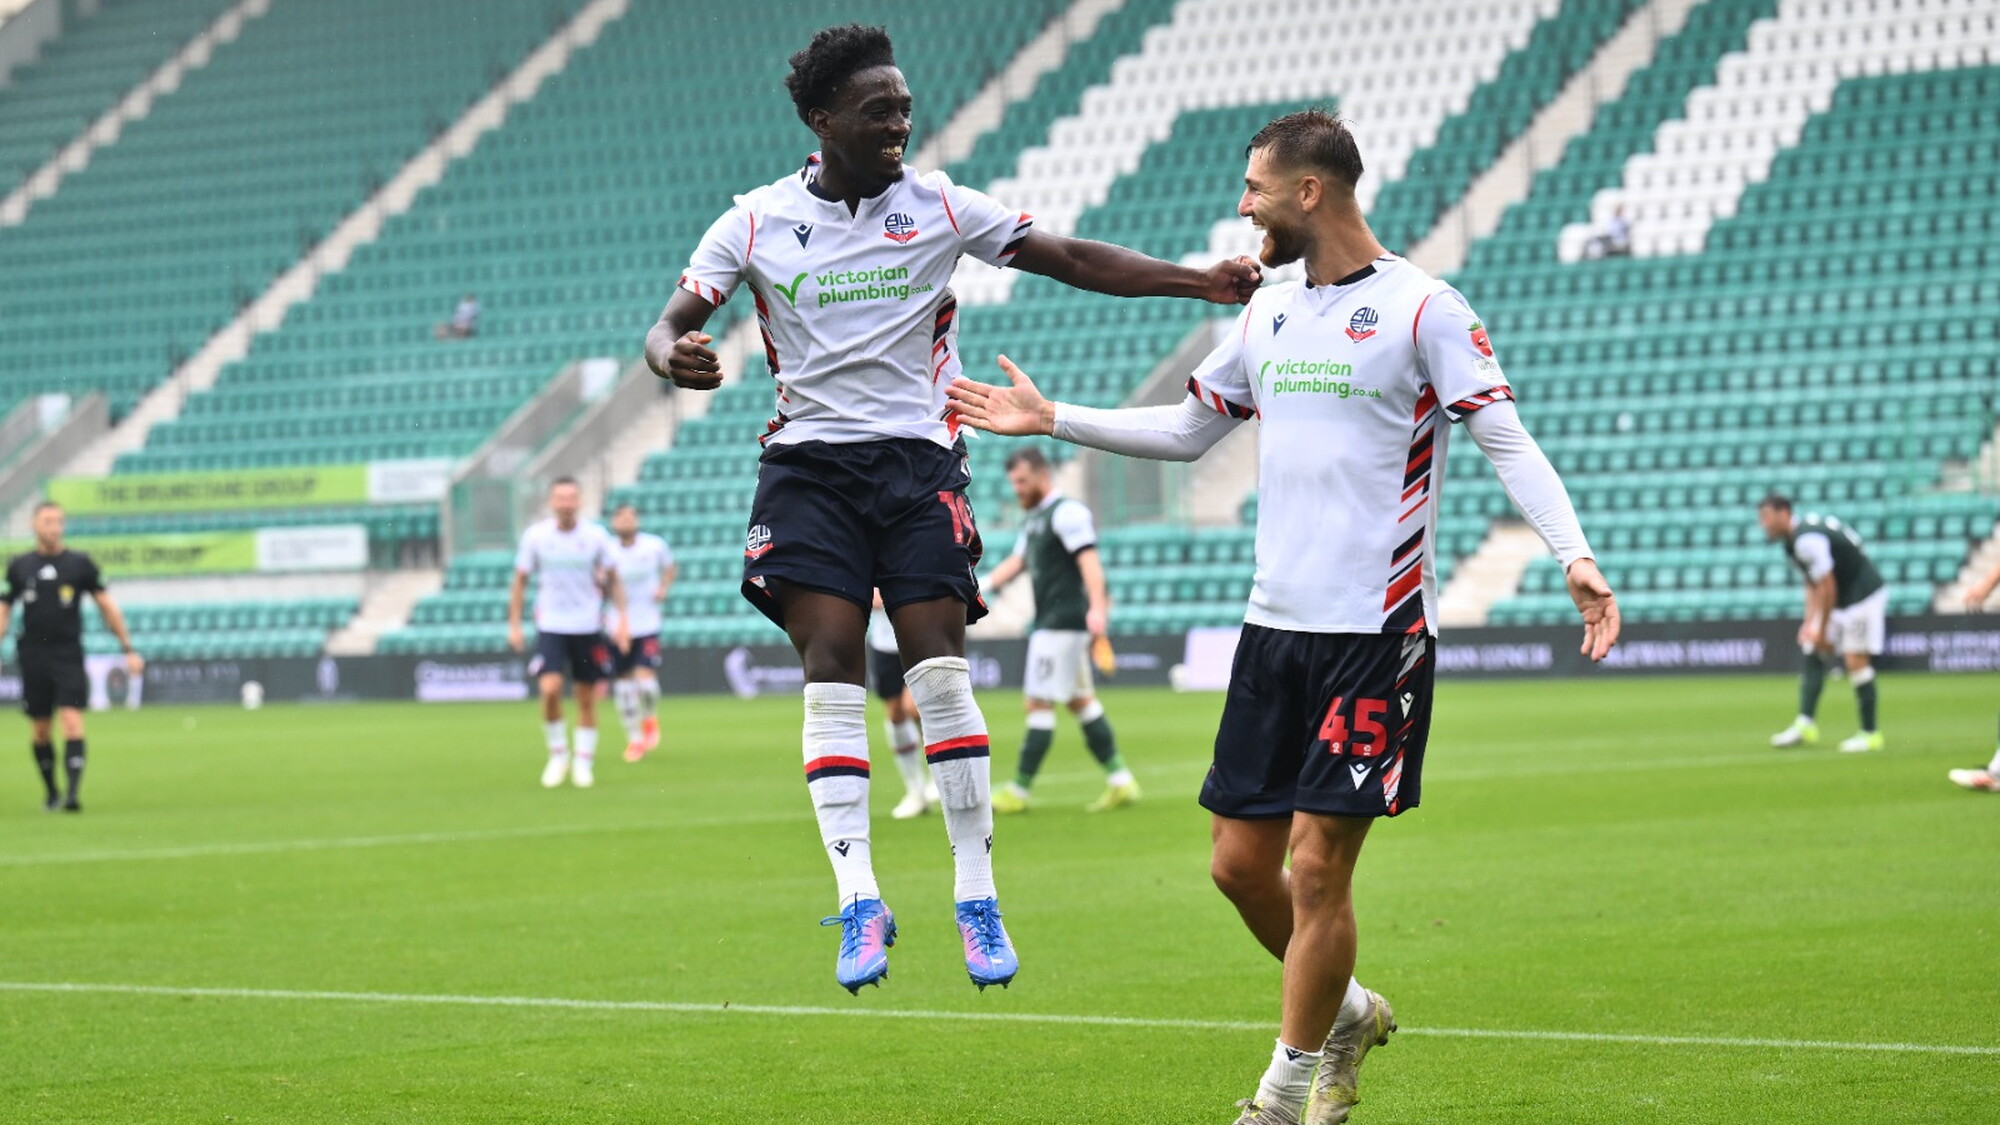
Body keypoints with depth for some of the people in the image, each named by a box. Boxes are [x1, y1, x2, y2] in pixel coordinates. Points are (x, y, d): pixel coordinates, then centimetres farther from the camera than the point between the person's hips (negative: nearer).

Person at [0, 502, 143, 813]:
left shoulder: (79, 563, 2)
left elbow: (106, 605, 6)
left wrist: (128, 649, 2)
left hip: (69, 656, -2)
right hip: (33, 656, 2)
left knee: (72, 722, -15)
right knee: (41, 731, 6)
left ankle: (73, 793, -20)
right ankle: (51, 792, 22)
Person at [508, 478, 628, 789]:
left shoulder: (596, 537, -3)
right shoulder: (535, 536, -4)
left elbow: (613, 580, 7)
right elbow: (520, 581, 4)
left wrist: (622, 618, -1)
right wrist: (514, 625, 0)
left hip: (588, 627, 1)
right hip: (550, 626, -1)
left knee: (587, 699, 4)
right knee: (550, 689, -18)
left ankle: (584, 761, 17)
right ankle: (557, 752, 2)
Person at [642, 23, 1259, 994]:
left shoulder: (940, 209, 3)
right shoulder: (756, 223, 2)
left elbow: (1073, 260, 2)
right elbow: (671, 324, 1)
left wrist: (1202, 282, -7)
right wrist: (672, 356, -25)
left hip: (919, 458, 0)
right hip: (808, 466, 0)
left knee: (939, 668, -9)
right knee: (831, 671, -9)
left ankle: (977, 898, -2)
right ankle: (860, 904, -9)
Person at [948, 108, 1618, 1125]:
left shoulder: (1421, 308, -8)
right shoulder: (1267, 315, 14)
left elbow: (1507, 443, -12)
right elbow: (1186, 430, 27)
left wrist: (1574, 556, -26)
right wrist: (1051, 420, 25)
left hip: (1375, 631, -7)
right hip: (1275, 623, 7)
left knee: (1318, 864, -6)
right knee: (1241, 862, 7)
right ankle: (1345, 1013, 31)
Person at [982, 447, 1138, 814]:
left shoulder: (1067, 512, -12)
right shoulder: (1035, 518, 19)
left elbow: (1089, 559, -22)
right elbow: (1017, 561, 18)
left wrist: (1096, 607, -34)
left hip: (1062, 623, -10)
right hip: (1047, 623, 10)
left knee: (1039, 704, -8)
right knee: (1080, 701, 11)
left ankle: (1018, 792, -6)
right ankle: (1120, 780, 13)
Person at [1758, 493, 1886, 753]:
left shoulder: (1808, 540, -25)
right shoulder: (1792, 540, 7)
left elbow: (1827, 586, -23)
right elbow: (1812, 584, 14)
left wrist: (1821, 631, -16)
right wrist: (1810, 621, 4)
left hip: (1864, 595, -10)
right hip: (1839, 600, 10)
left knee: (1856, 661, -10)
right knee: (1812, 654, 3)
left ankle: (1870, 733, -3)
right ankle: (1805, 725, 2)